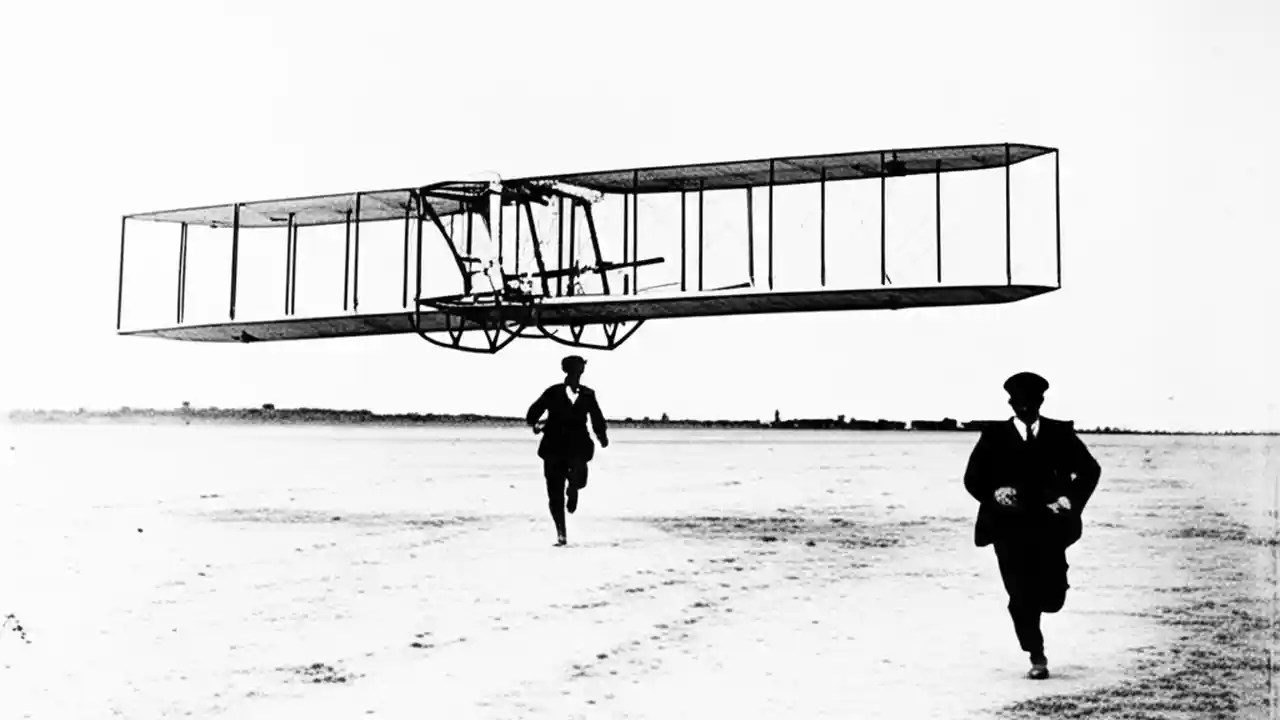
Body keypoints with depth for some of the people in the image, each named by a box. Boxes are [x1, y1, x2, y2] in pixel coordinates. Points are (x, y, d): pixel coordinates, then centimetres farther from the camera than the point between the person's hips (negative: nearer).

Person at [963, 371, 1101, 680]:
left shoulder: (1060, 434, 7)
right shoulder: (994, 437, 4)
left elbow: (1090, 470, 14)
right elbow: (972, 478, 5)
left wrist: (1072, 498, -1)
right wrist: (993, 494, -14)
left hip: (1048, 527, 1)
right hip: (1009, 528, -1)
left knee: (1053, 597, -8)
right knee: (1021, 597, -4)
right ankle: (1037, 658, 12)